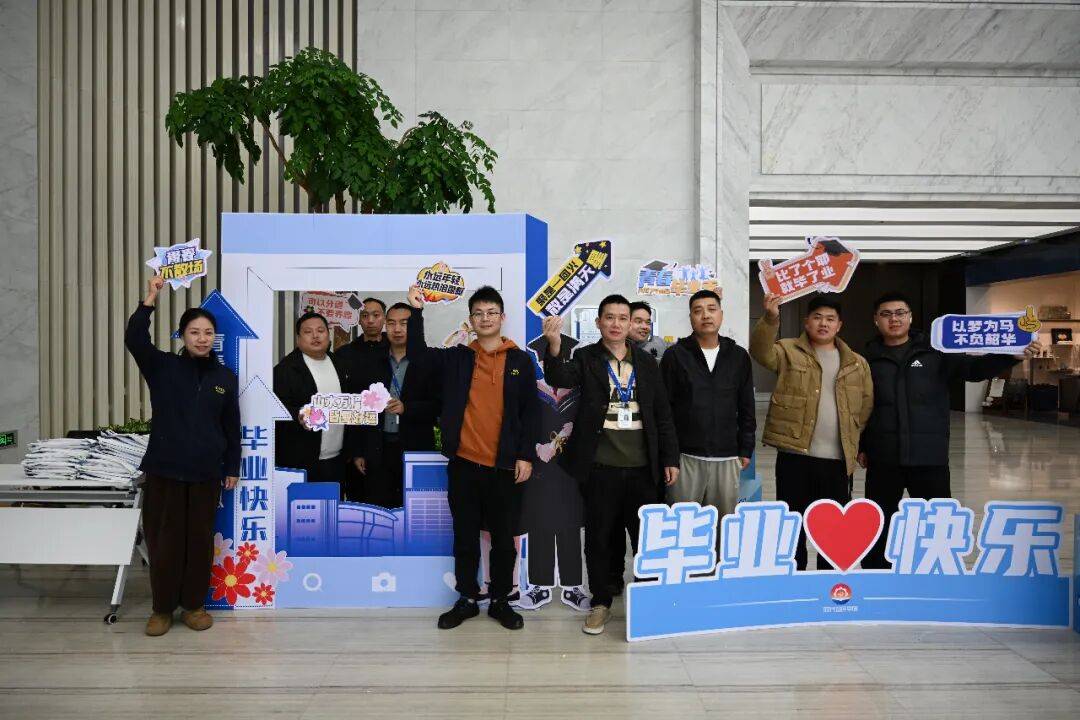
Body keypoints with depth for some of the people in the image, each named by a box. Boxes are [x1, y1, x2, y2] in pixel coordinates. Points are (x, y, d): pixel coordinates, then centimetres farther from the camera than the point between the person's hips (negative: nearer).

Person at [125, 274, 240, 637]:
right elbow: (134, 339, -18)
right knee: (163, 540, 5)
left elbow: (232, 426, 8)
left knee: (200, 540, 9)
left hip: (206, 473, 1)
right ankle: (162, 607, 22)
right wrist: (150, 298, -24)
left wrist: (232, 467, 8)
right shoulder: (163, 367, 1)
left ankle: (194, 604, 25)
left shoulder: (226, 377, 5)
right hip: (164, 470, -1)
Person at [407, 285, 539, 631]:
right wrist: (416, 311, -12)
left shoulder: (520, 360, 2)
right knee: (465, 536, 11)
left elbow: (530, 411, 1)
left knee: (504, 537, 9)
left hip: (505, 465, -1)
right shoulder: (456, 358, 7)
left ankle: (500, 600, 25)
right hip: (463, 463, 1)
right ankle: (467, 599, 26)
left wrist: (526, 455, -5)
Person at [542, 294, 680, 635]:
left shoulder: (646, 362, 10)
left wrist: (670, 458, 6)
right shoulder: (585, 358, 1)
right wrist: (554, 347, -40)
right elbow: (559, 378, -20)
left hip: (642, 467, 2)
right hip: (600, 467, -2)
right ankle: (600, 603, 24)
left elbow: (662, 413, 11)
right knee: (599, 538, 8)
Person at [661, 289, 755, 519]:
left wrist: (746, 449, 9)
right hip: (685, 457, -2)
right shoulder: (675, 355, 0)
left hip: (727, 458, 3)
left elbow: (746, 408, 12)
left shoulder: (739, 356, 9)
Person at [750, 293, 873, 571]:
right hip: (795, 456, -2)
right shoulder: (789, 351, 1)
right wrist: (770, 318, -36)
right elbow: (761, 351, -20)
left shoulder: (857, 364, 10)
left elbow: (866, 408, 13)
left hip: (838, 460, 3)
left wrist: (856, 445, 4)